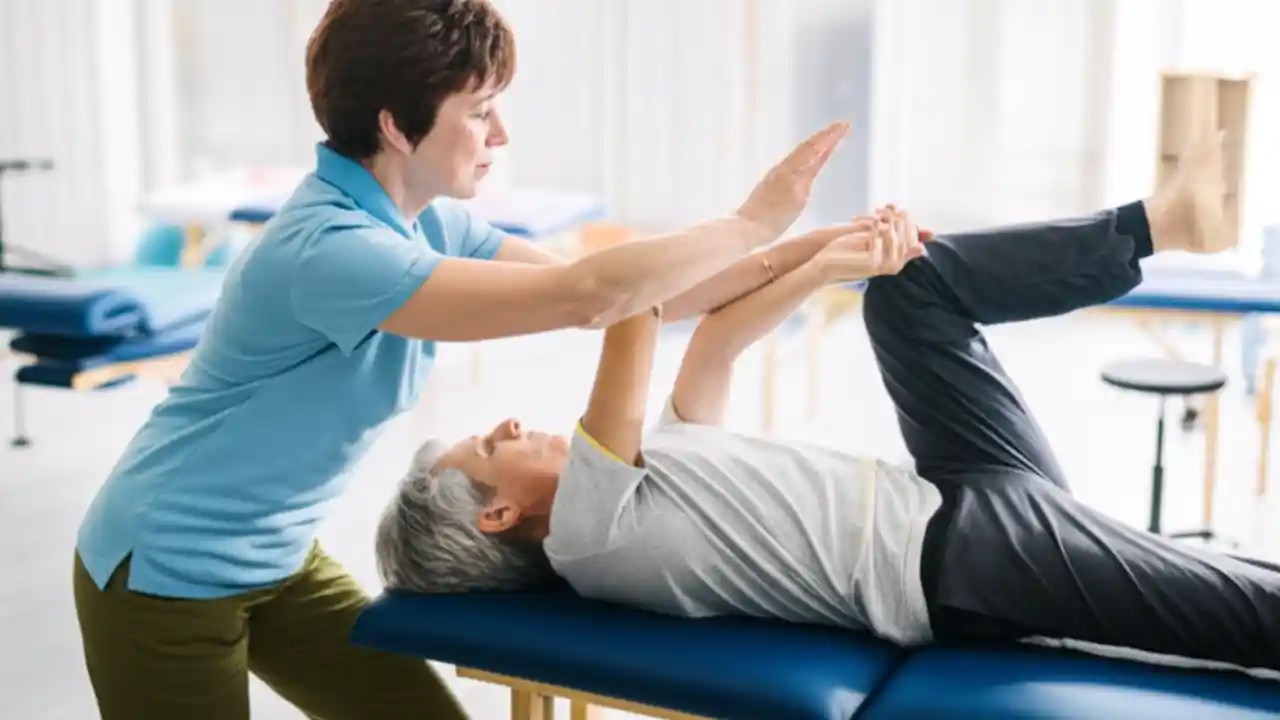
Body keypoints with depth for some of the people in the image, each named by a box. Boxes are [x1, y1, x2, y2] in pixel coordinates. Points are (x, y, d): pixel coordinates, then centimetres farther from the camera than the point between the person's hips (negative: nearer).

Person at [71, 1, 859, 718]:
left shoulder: (432, 227, -3)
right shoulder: (328, 248, -31)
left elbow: (616, 295, -3)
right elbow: (584, 298, -35)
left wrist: (806, 252, -9)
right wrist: (753, 224, -24)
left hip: (280, 563, 8)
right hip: (167, 573, -8)